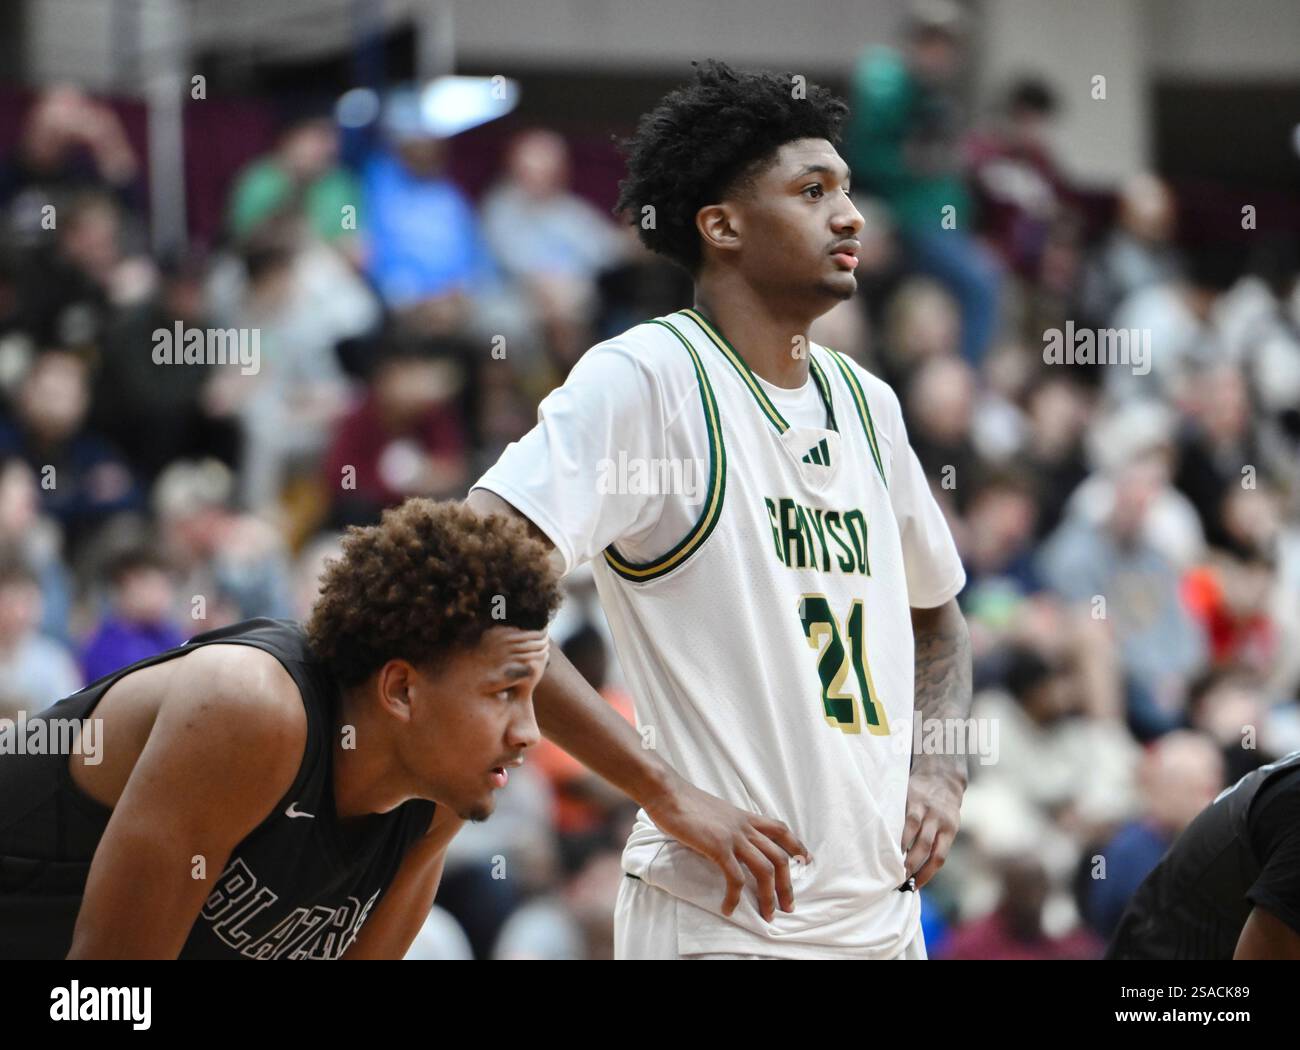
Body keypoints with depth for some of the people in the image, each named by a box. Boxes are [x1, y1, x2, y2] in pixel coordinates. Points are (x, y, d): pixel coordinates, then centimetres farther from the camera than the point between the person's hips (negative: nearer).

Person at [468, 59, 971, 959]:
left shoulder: (866, 403, 13)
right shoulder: (648, 375, -9)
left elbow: (936, 613, 29)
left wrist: (941, 775, 9)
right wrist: (669, 793, -20)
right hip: (721, 922, -7)